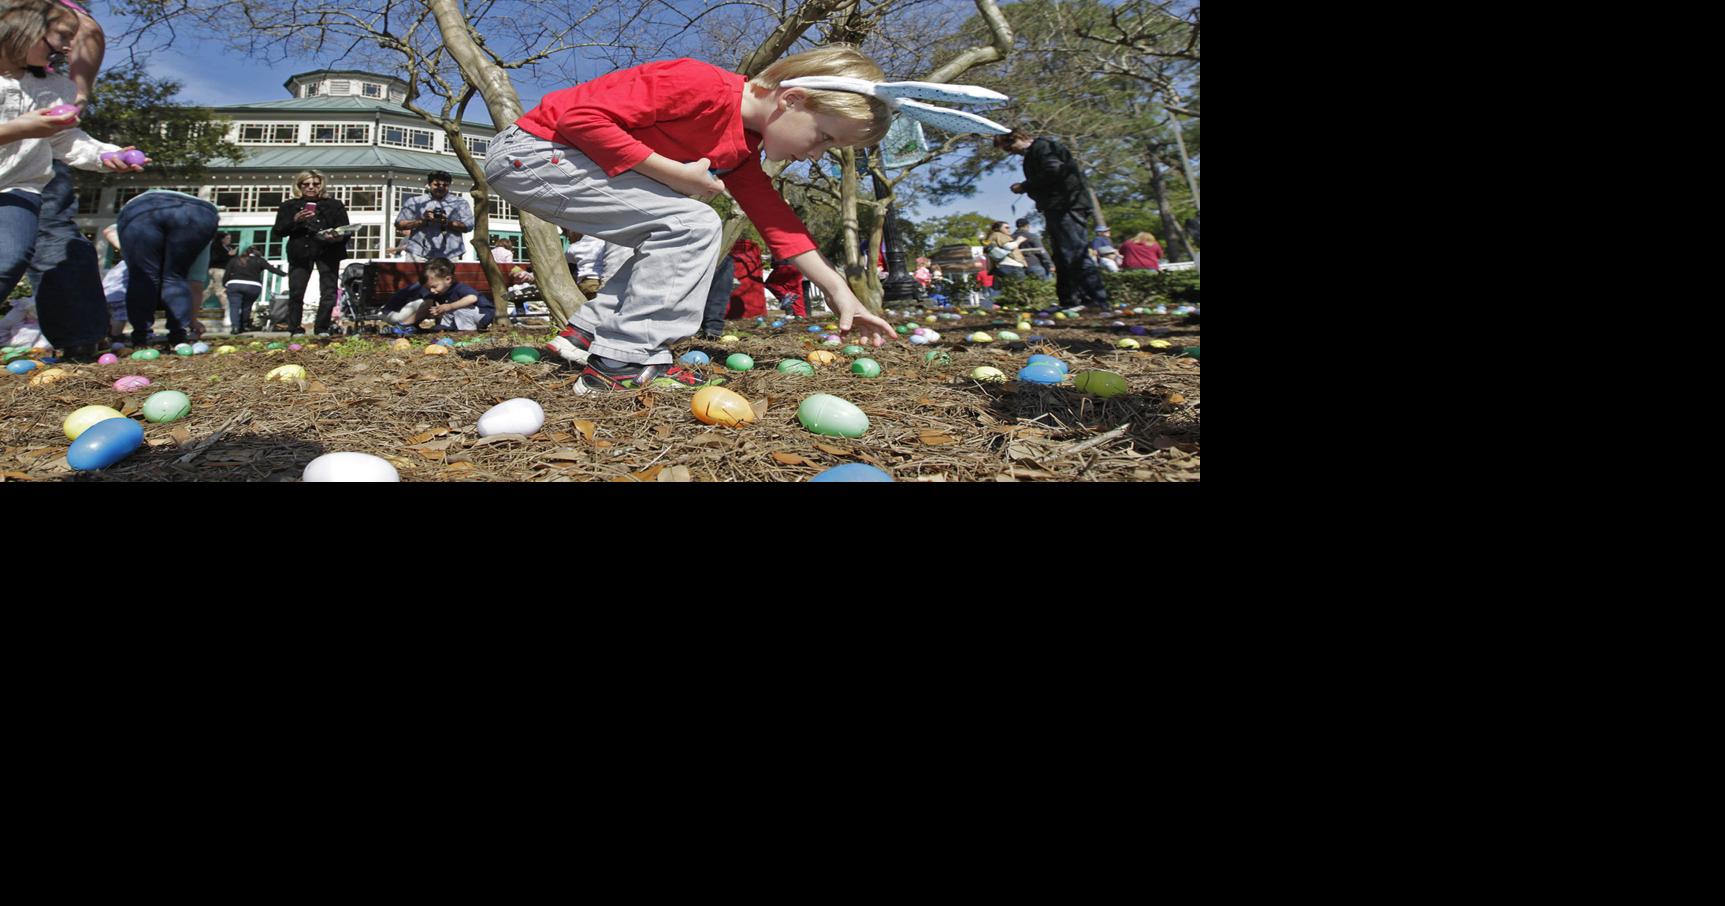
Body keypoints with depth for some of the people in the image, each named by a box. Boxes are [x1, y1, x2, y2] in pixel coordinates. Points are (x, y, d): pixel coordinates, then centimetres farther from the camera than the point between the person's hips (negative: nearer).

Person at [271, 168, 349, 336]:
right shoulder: (289, 206, 14)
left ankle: (322, 329, 3)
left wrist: (336, 236, -16)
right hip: (300, 252, 0)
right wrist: (295, 220, -9)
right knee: (296, 293, -4)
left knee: (329, 292, -5)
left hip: (327, 251, 0)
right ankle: (295, 330, 2)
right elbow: (279, 232, 7)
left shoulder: (334, 205, 13)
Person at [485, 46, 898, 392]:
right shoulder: (705, 86, -23)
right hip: (528, 152, -9)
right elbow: (581, 117, -26)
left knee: (676, 242, 13)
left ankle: (589, 331, 14)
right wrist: (676, 174, -22)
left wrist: (838, 290, 3)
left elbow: (776, 219, 10)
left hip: (559, 164, 9)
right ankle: (623, 362, -15)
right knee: (692, 225, -17)